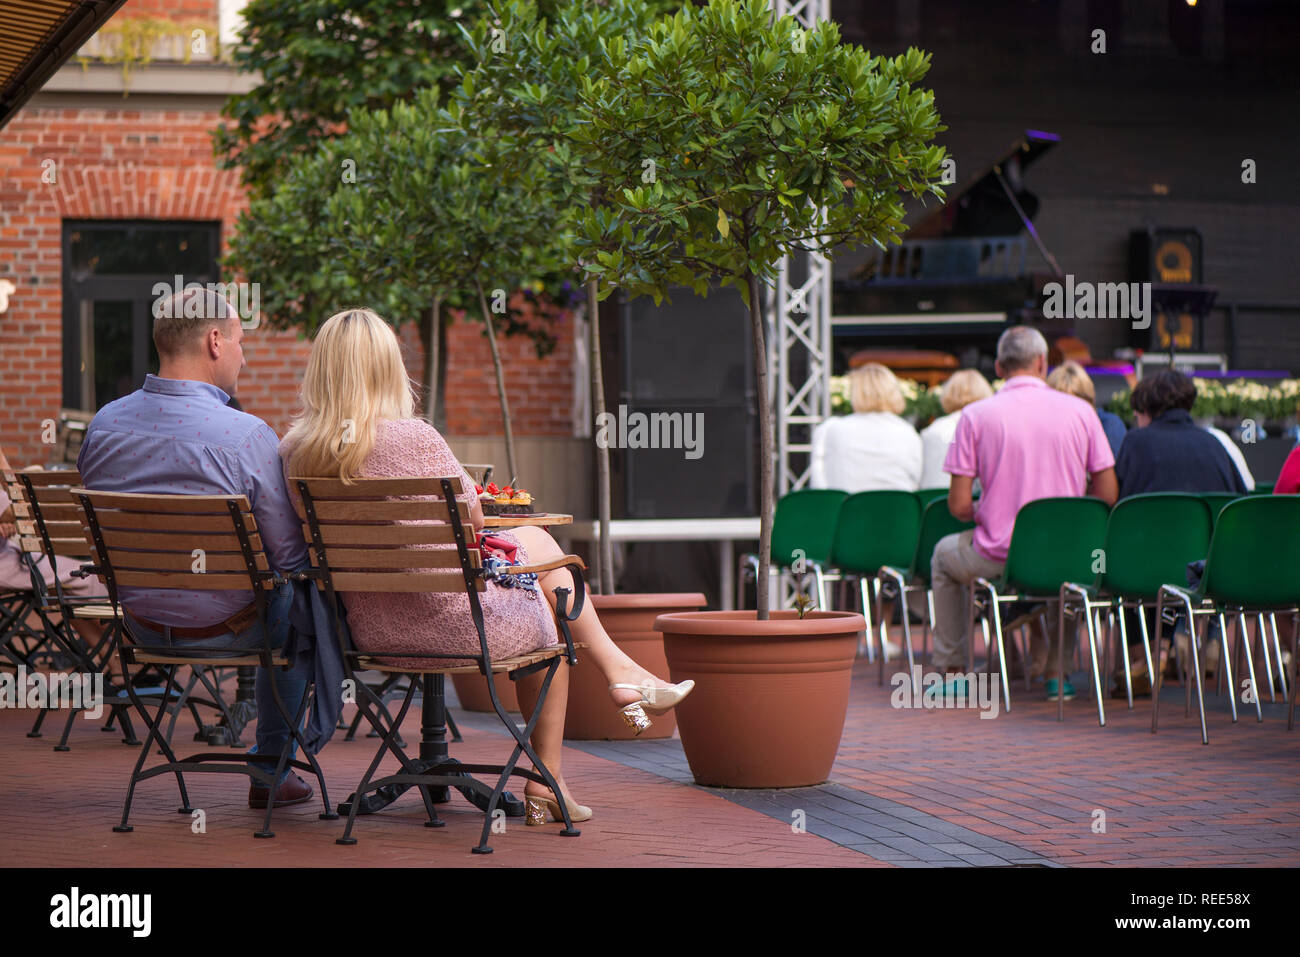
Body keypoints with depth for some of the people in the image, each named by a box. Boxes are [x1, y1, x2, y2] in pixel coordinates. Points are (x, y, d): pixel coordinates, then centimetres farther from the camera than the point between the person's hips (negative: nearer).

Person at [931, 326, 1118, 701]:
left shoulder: (975, 415, -6)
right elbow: (1107, 496, 0)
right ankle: (1057, 672, 34)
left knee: (944, 554, 32)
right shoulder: (1080, 411, -1)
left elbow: (959, 506, -7)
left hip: (998, 556, -2)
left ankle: (952, 672, 32)